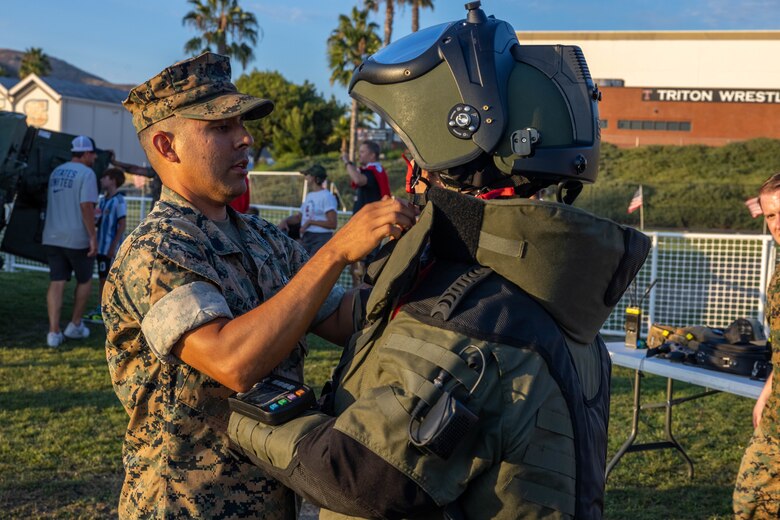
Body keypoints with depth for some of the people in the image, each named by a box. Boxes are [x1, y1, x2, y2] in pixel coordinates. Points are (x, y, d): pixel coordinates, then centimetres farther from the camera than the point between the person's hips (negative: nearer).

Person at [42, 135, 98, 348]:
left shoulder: (56, 172, 13)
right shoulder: (87, 173, -10)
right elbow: (86, 206, -19)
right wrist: (93, 237, -16)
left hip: (53, 236, 6)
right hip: (77, 237, -6)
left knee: (56, 283, 3)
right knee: (84, 280, 14)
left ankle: (54, 332, -3)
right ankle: (75, 325, 19)